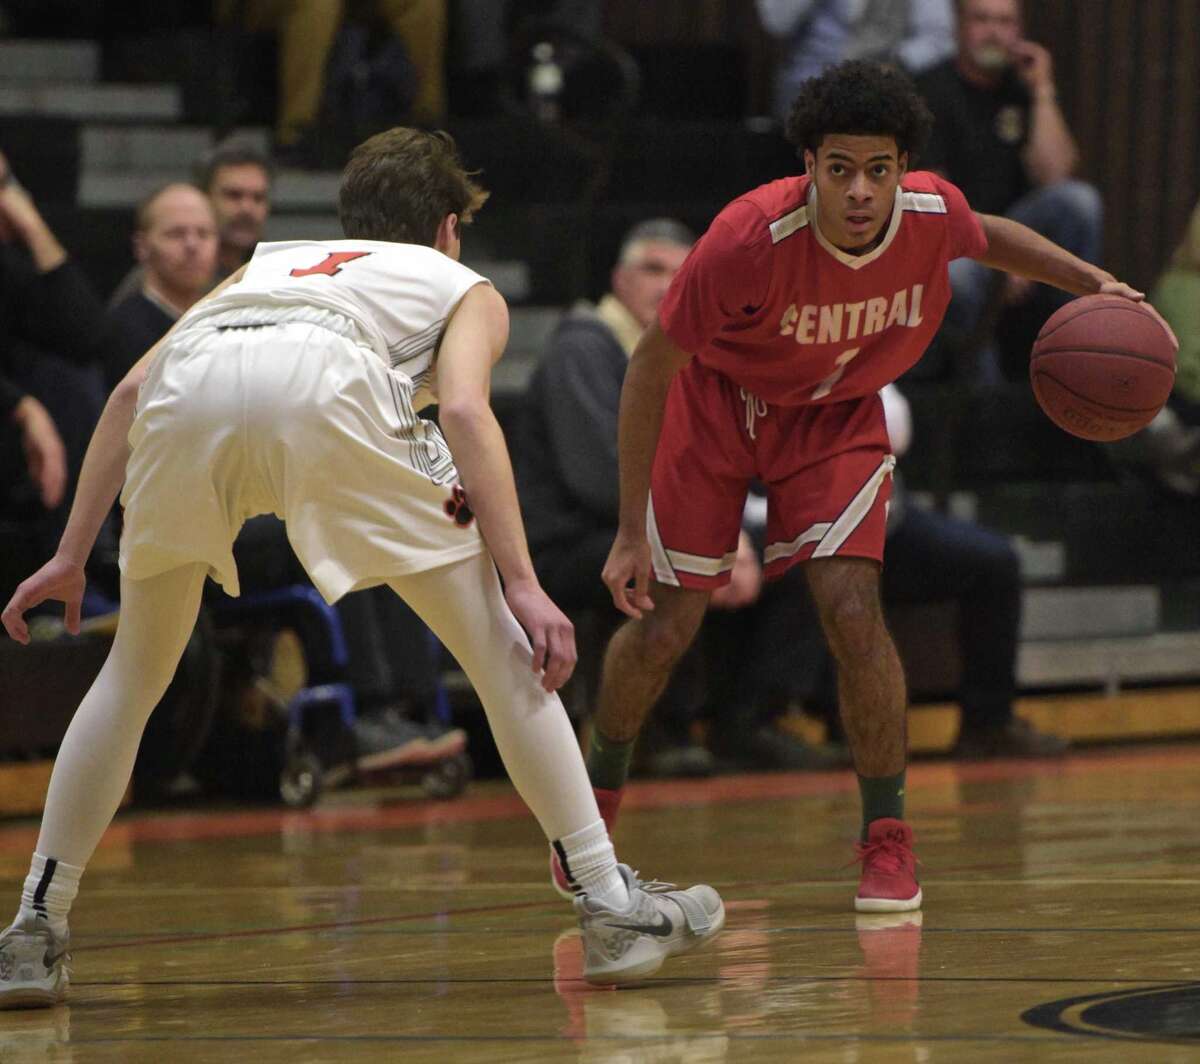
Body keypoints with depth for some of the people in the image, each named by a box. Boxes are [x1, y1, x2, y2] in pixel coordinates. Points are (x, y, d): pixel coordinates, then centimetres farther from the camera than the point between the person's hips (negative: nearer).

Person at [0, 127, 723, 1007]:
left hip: (189, 385, 3)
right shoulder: (465, 289, 32)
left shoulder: (271, 263, 42)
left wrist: (72, 557, 30)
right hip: (324, 382, -3)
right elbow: (464, 410, 9)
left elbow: (133, 391, 28)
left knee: (135, 671, 23)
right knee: (501, 651, 11)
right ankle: (612, 909, 10)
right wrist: (522, 585, 3)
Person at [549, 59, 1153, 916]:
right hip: (717, 403, -2)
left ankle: (888, 843, -3)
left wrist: (1093, 283, -11)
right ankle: (599, 794, 32)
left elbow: (988, 236, 5)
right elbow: (652, 365, -24)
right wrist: (631, 531, -23)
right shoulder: (752, 238, -36)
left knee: (851, 610, -17)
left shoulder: (934, 213, -24)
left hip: (837, 417, 2)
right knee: (662, 629, 2)